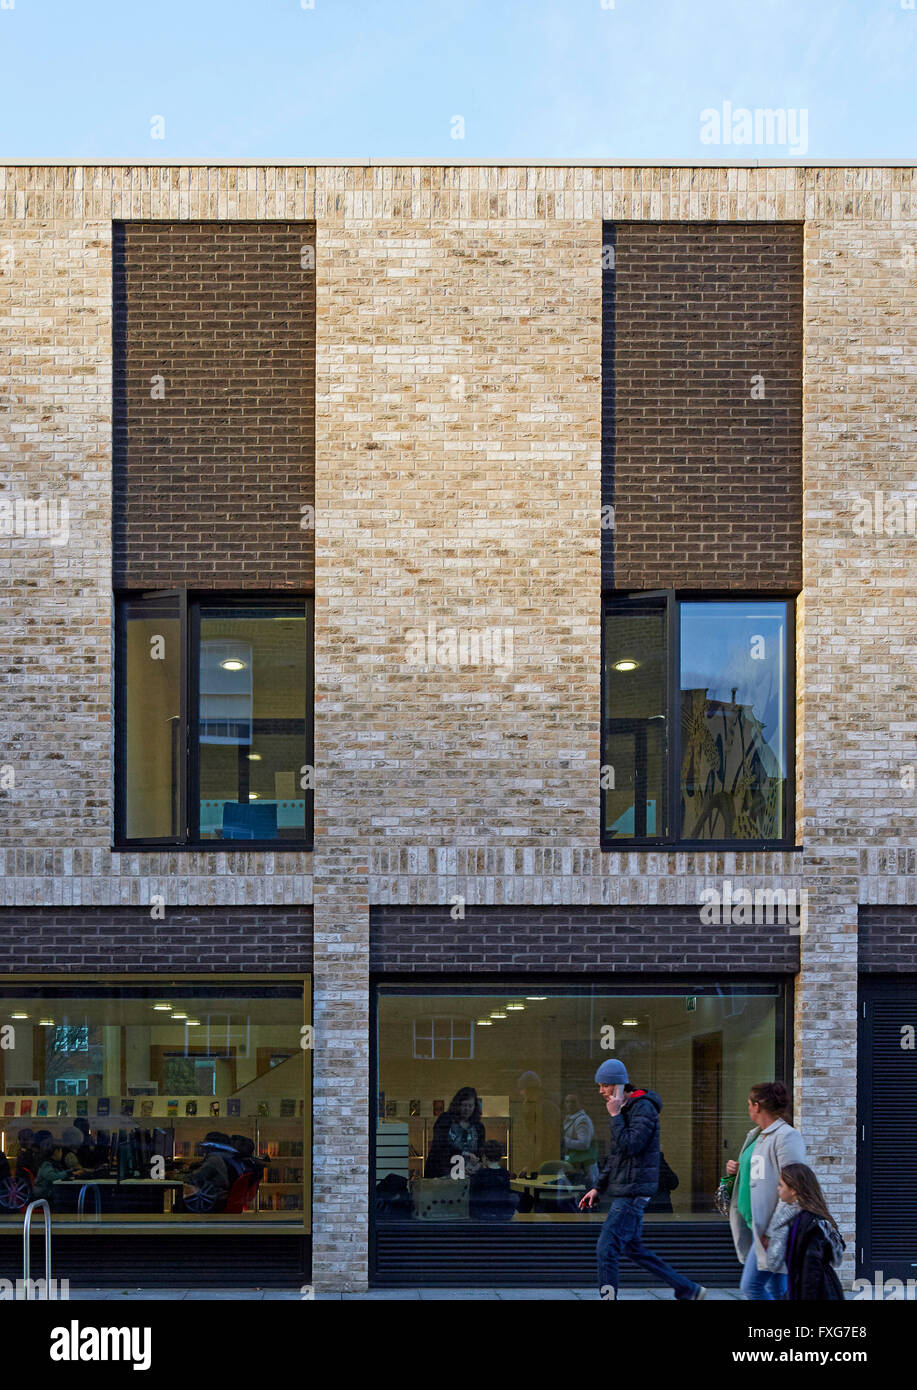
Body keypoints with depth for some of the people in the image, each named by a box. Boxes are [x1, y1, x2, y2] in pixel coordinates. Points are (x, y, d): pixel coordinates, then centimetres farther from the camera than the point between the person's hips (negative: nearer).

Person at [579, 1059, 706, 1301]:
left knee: (607, 1247, -11)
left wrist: (615, 1116, -18)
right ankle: (688, 1290, 22)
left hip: (634, 1191, -10)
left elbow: (630, 1146, -25)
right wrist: (598, 1188, 17)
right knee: (632, 1247, 15)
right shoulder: (624, 1109, 16)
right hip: (622, 1191, 10)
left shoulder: (644, 1108, -13)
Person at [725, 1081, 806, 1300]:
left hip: (771, 1229, -10)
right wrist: (736, 1170, 8)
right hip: (757, 1225, 10)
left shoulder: (786, 1137, -14)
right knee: (776, 1290, 10)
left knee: (751, 1286, -13)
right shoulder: (756, 1136, 17)